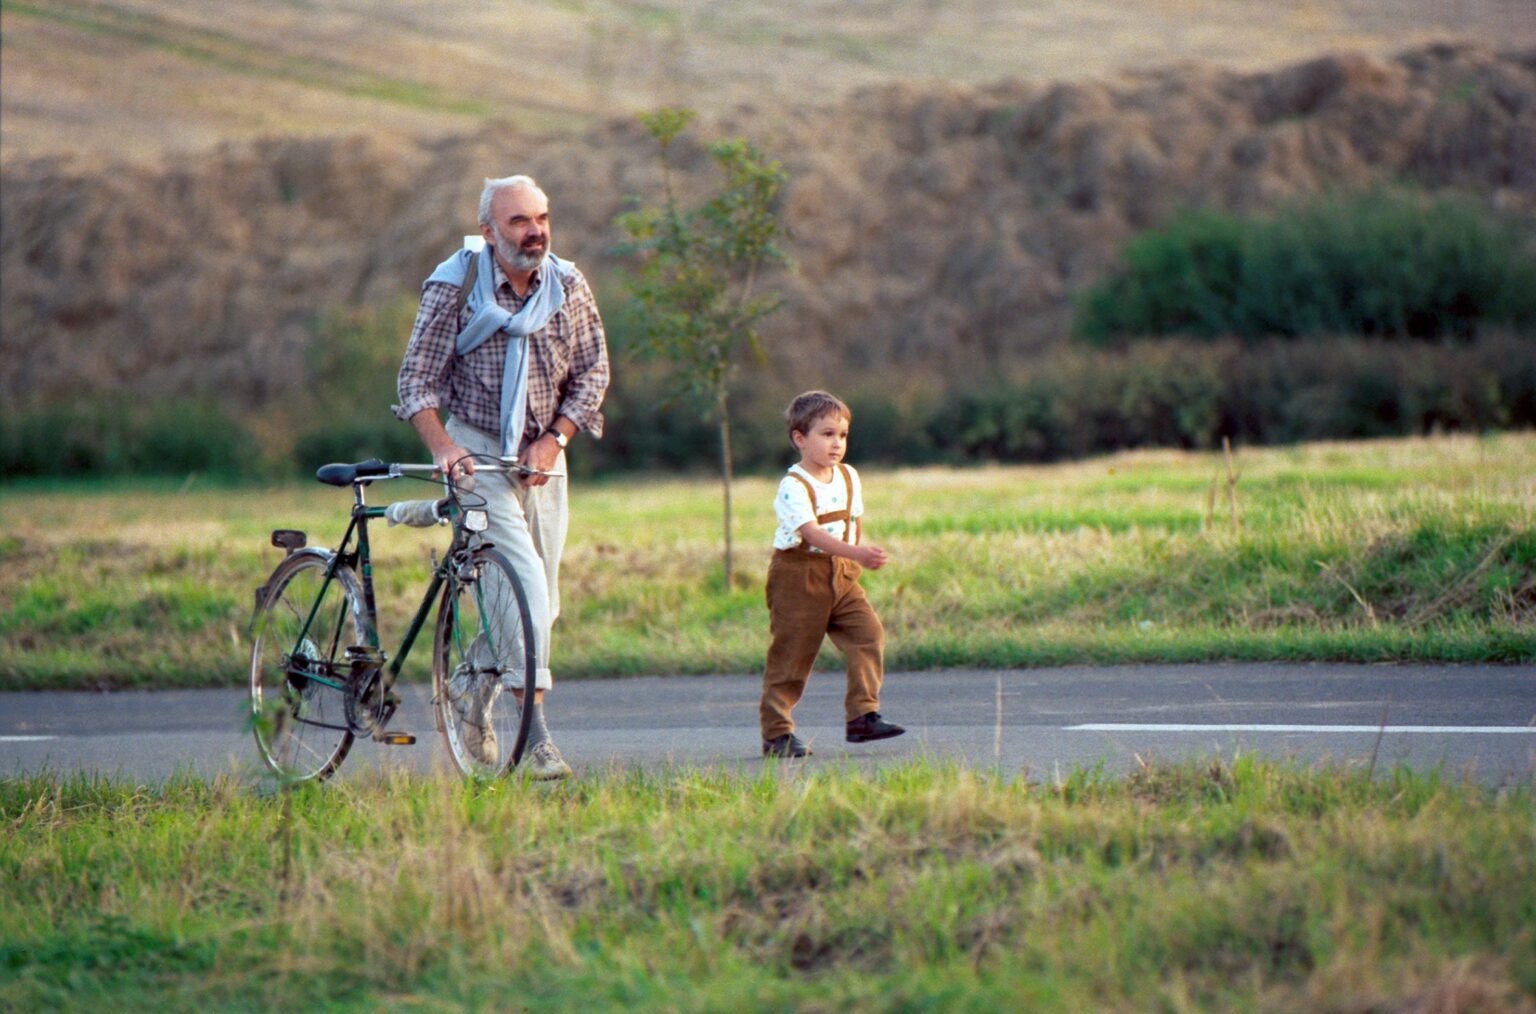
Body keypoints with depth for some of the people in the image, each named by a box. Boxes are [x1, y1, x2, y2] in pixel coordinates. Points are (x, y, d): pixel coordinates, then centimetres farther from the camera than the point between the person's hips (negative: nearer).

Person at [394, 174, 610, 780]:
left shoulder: (568, 287, 0)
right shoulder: (455, 287, -11)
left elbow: (592, 372, 5)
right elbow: (417, 378, -11)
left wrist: (554, 439, -9)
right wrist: (442, 447, -26)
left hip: (542, 457, 5)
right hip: (478, 451, -5)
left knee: (541, 603, 8)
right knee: (524, 584, -19)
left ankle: (475, 694, 34)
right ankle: (535, 735, -20)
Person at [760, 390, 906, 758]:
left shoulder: (849, 477, 7)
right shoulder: (793, 486, -17)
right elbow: (812, 533, -29)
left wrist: (853, 563, 9)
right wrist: (858, 554, -39)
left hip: (841, 575, 6)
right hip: (798, 576, -6)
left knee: (869, 634, -10)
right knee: (791, 652, -3)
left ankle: (862, 717, -6)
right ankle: (776, 733, 6)